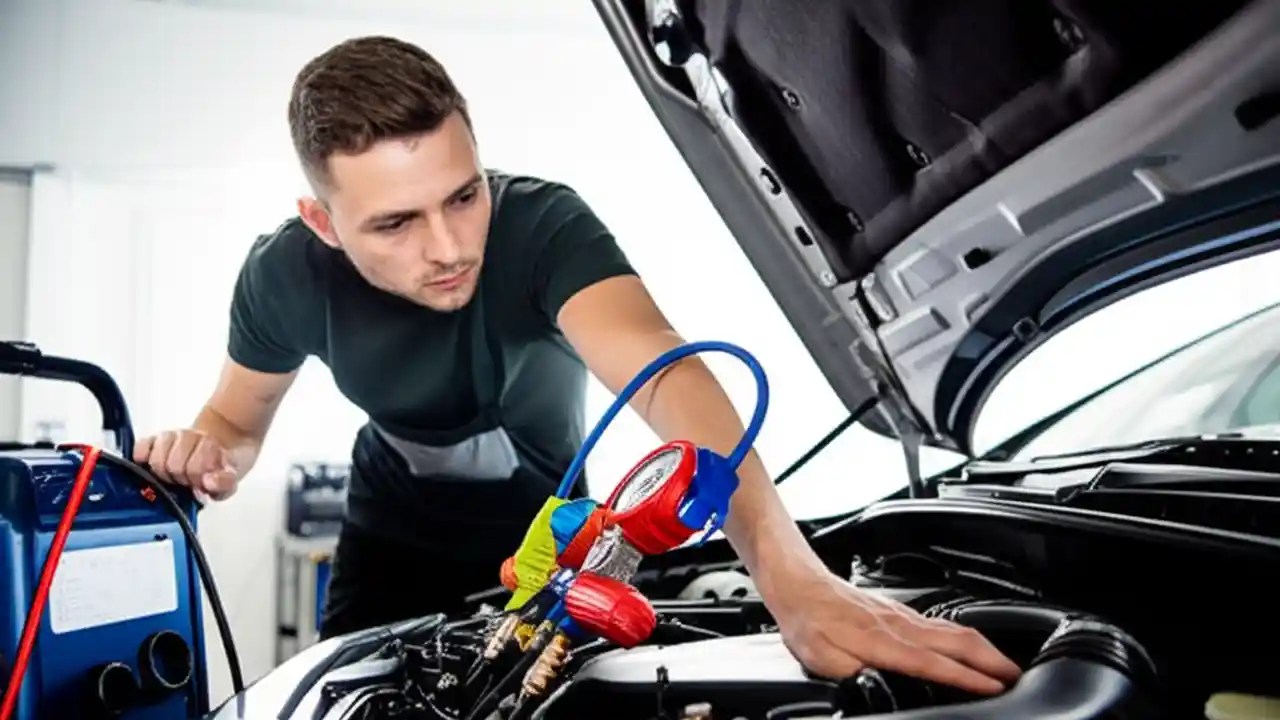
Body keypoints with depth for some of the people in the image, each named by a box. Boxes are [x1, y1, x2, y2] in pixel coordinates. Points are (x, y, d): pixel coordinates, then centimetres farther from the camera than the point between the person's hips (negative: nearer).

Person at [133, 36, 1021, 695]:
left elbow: (666, 375, -54)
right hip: (394, 539, 3)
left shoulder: (543, 226, -36)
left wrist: (791, 573, -69)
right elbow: (240, 418, -4)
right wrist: (207, 453, -30)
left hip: (544, 538, -2)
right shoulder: (286, 274, -22)